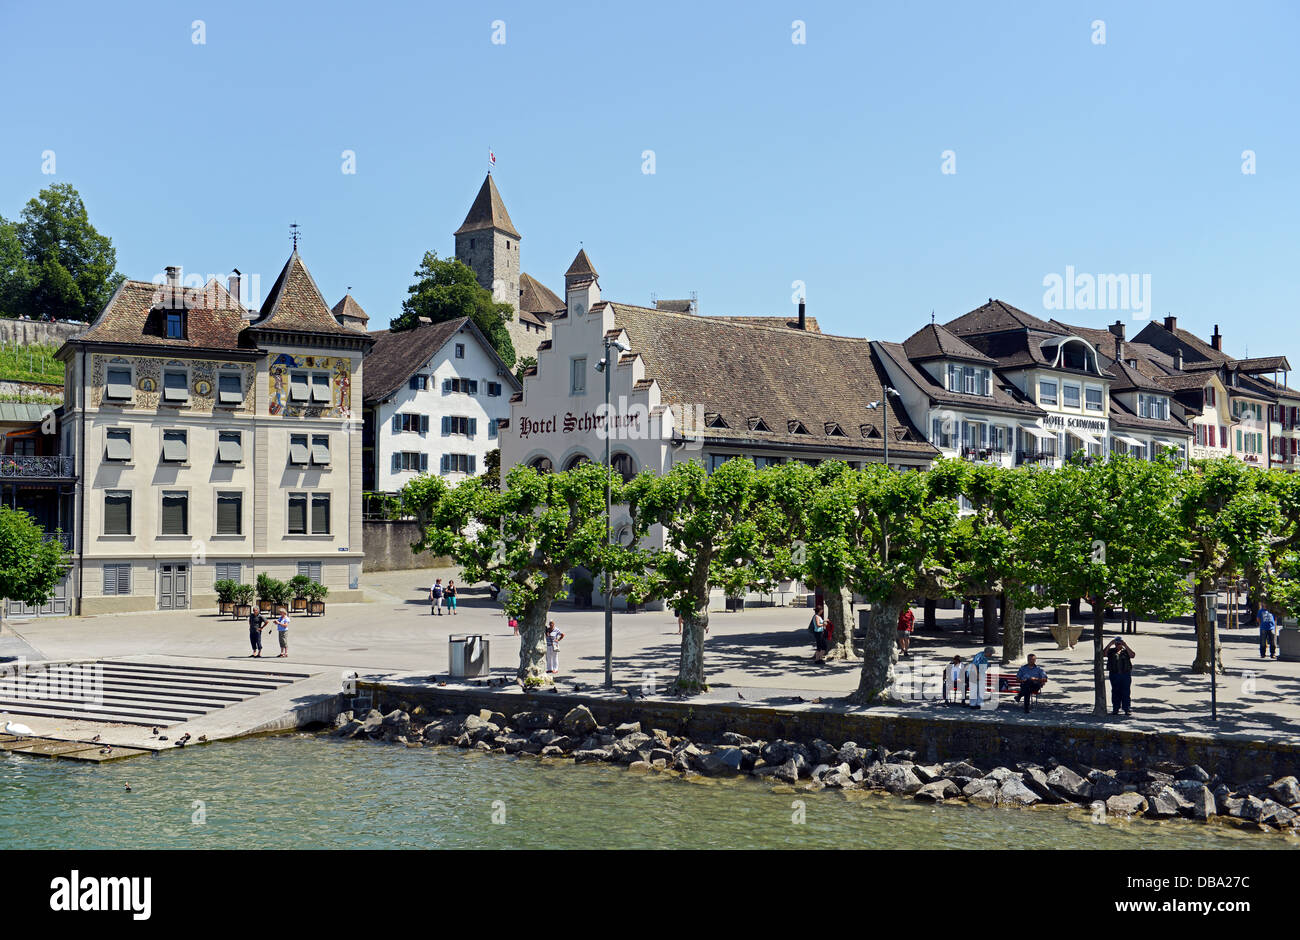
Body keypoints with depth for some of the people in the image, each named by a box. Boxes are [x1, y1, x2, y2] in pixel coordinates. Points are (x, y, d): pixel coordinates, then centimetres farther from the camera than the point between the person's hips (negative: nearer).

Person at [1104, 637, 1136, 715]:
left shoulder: (1126, 651, 6)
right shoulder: (1111, 651, 9)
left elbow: (1133, 655, -12)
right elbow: (1104, 653, -9)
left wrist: (1125, 645, -14)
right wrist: (1110, 644, -12)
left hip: (1126, 674, -1)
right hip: (1114, 674, 1)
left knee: (1126, 692, -1)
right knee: (1115, 692, 6)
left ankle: (1127, 709, 5)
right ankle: (1115, 709, 13)